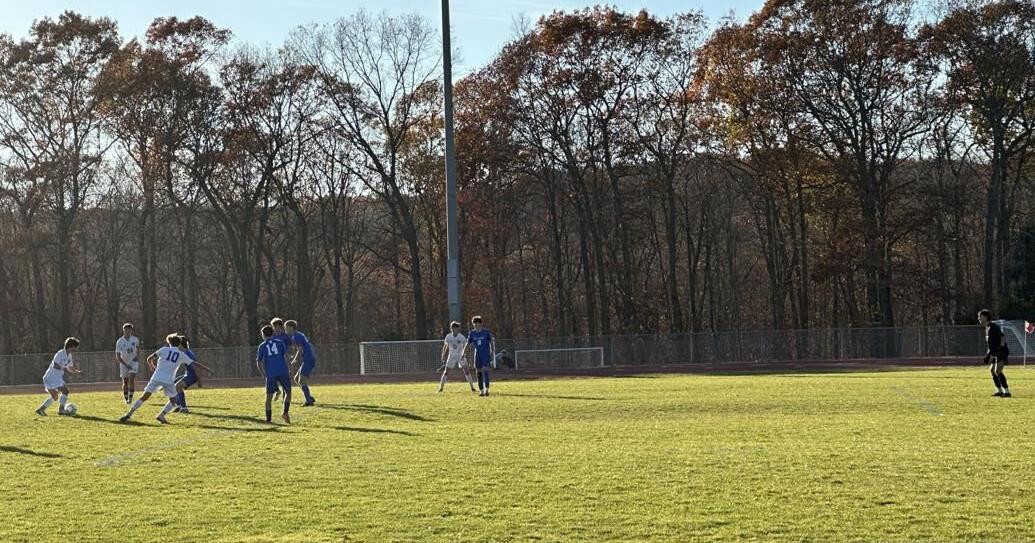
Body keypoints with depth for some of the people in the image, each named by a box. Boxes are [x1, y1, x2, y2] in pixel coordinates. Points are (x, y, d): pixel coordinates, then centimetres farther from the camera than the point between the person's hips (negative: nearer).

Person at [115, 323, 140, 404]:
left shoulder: (135, 339, -6)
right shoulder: (119, 342, -14)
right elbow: (117, 356, -12)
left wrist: (138, 357, -2)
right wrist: (126, 365, -19)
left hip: (134, 362, 0)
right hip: (124, 363, 0)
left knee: (131, 379, -17)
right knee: (125, 382, 4)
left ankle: (130, 398, -15)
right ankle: (126, 399, 18)